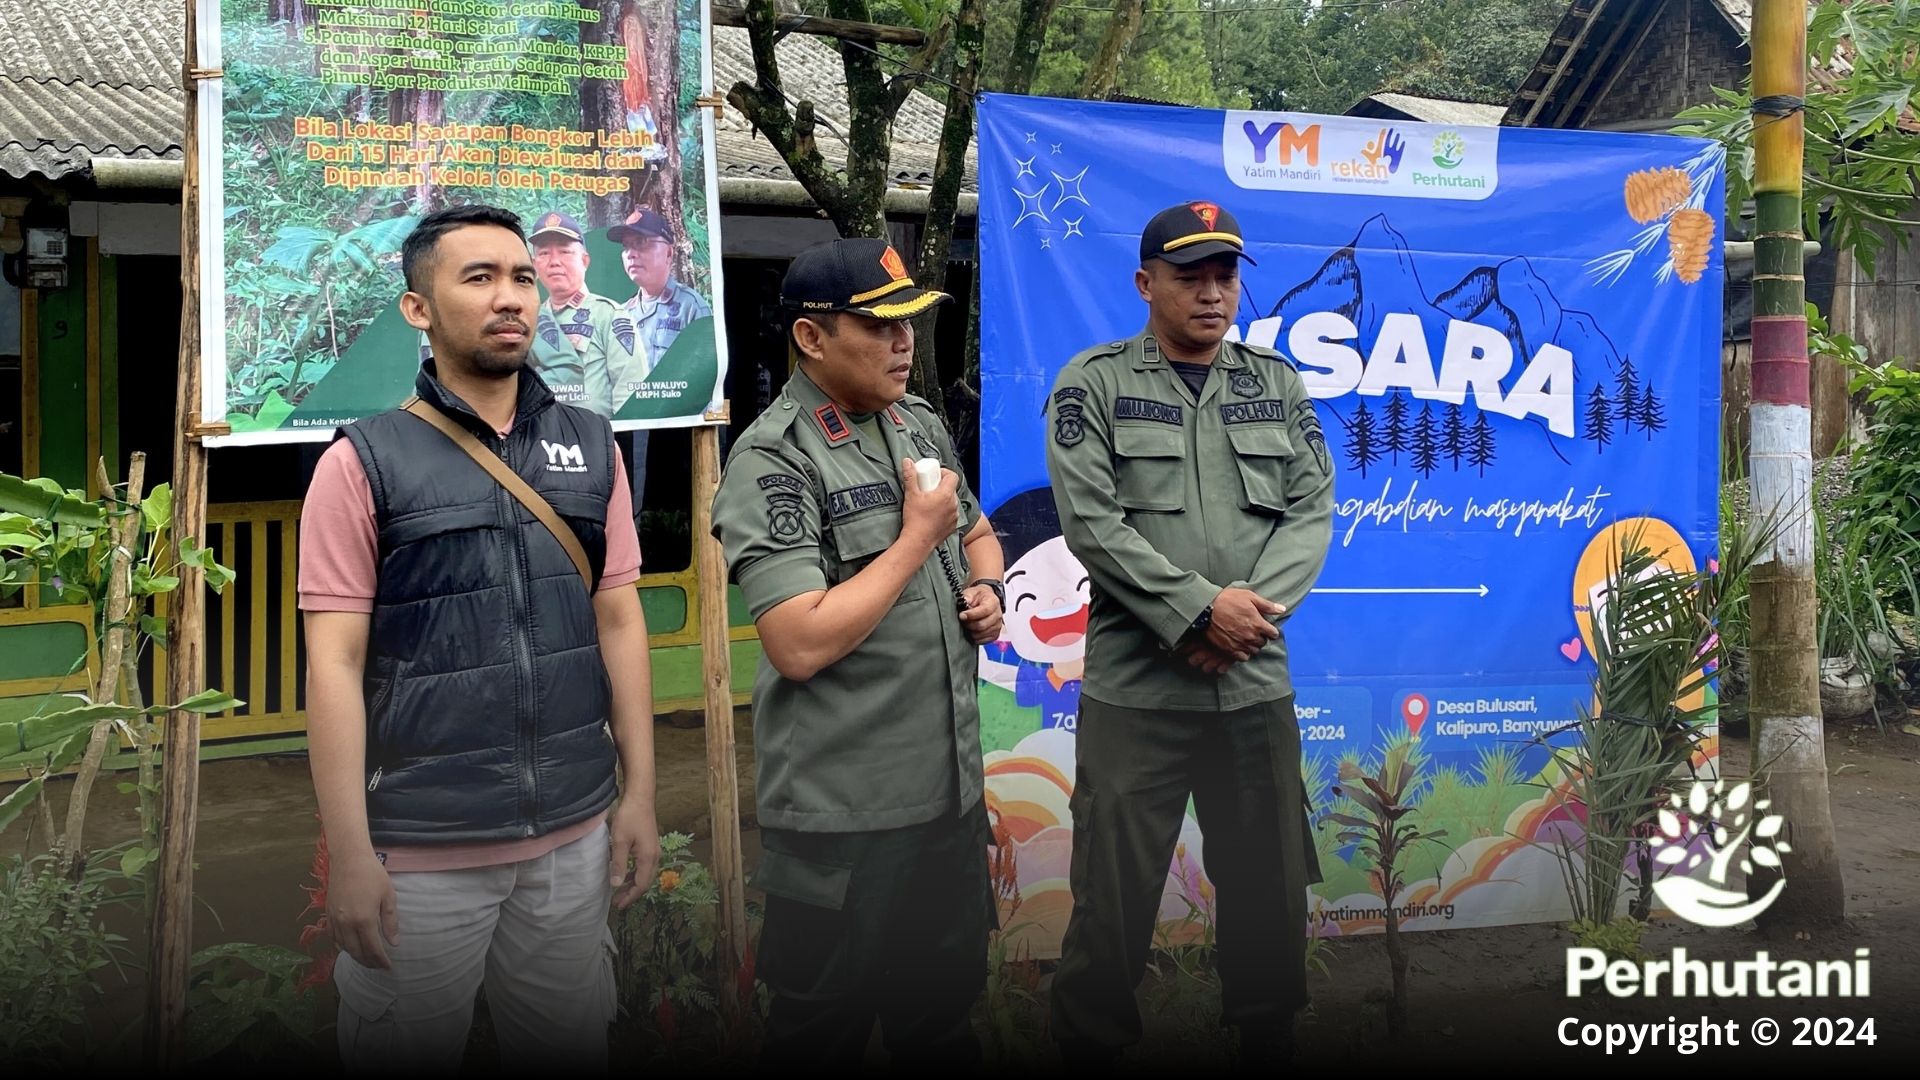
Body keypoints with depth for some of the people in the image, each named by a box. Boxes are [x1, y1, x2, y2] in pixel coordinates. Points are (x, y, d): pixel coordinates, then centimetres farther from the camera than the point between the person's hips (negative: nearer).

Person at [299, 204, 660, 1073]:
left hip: (574, 835, 4)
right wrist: (349, 853, -12)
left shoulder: (591, 447, 6)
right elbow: (335, 662, -8)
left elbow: (619, 623, 8)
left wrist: (640, 794, 5)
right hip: (421, 849, -3)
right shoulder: (364, 463, -6)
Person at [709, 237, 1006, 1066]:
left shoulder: (922, 423, 7)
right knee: (825, 1026, 10)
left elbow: (978, 530, 25)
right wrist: (918, 538, -18)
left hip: (950, 782, 7)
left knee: (944, 1006, 23)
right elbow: (800, 645, -25)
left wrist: (986, 585, 3)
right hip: (844, 812, -7)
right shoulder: (773, 460, -16)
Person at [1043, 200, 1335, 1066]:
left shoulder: (1278, 385, 11)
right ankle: (1088, 1045, 19)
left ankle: (1267, 1041, 31)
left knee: (1271, 891, 13)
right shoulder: (1093, 383, -1)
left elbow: (1312, 510, 4)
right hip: (1134, 688, -3)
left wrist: (1253, 607, -12)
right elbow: (1090, 520, -10)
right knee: (1113, 900, 1)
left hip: (1257, 684, 4)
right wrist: (1200, 609, -16)